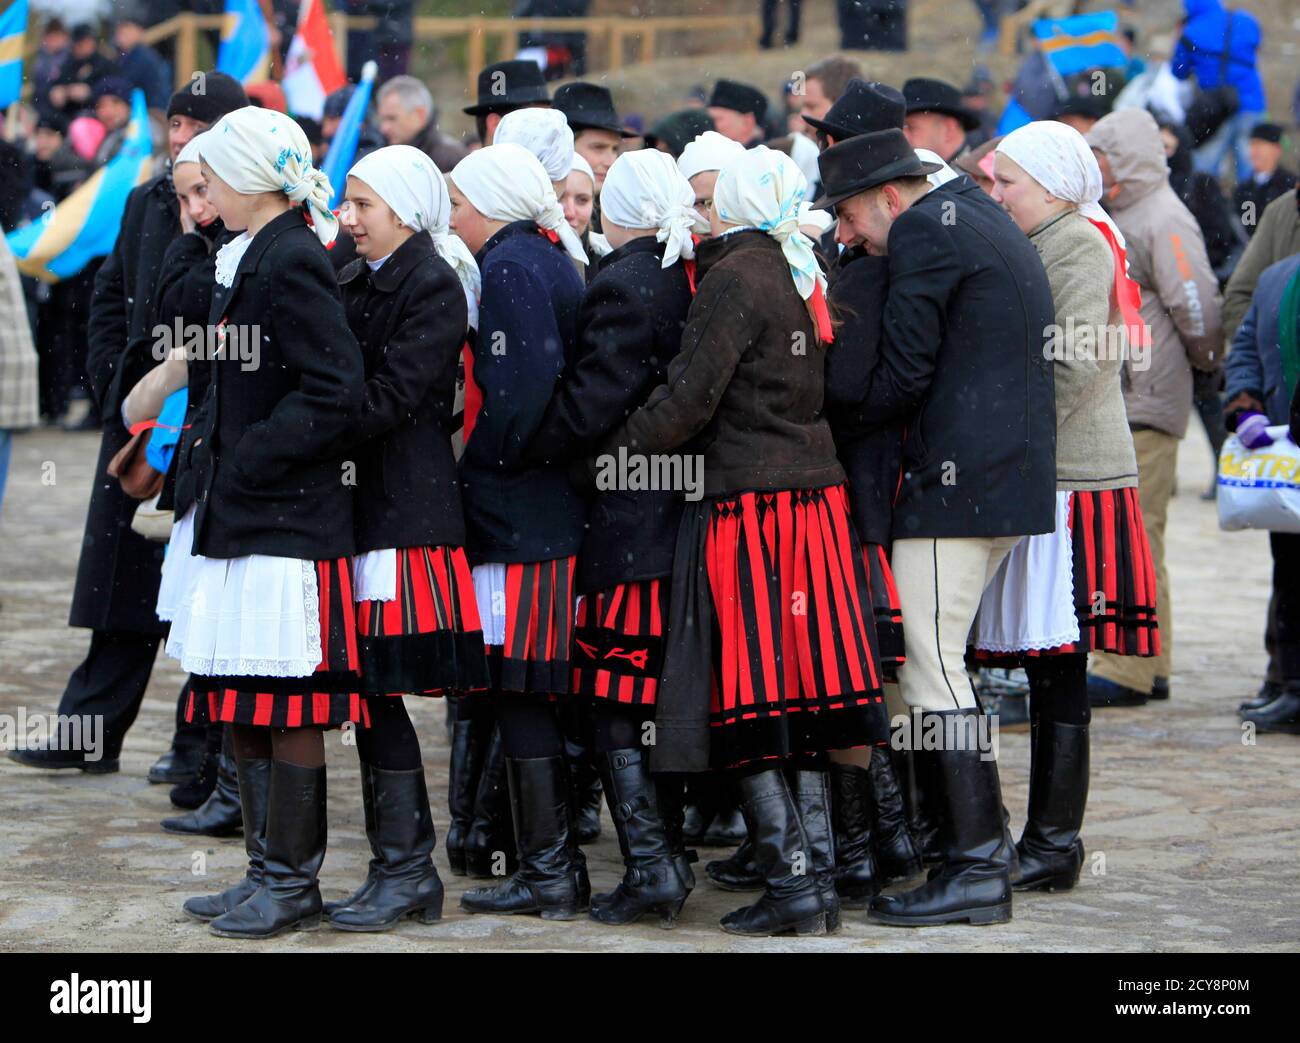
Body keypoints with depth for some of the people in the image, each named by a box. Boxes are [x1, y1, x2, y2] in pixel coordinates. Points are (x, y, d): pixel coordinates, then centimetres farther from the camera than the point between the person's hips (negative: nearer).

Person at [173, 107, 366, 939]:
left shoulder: (294, 264, -15)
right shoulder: (252, 260, 15)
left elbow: (336, 395, -21)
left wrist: (245, 461, -18)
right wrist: (213, 457, 13)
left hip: (286, 524, -10)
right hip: (243, 520, 10)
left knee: (288, 709, -4)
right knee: (247, 711, 13)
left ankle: (293, 884, 2)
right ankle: (269, 872, 20)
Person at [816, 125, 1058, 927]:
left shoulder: (924, 230, -10)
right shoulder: (984, 221, 20)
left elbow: (904, 372, -14)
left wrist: (834, 422, 0)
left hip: (954, 479, -10)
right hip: (1013, 475, 10)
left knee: (932, 671, -8)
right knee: (940, 663, 15)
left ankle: (978, 867, -9)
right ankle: (976, 839, 18)